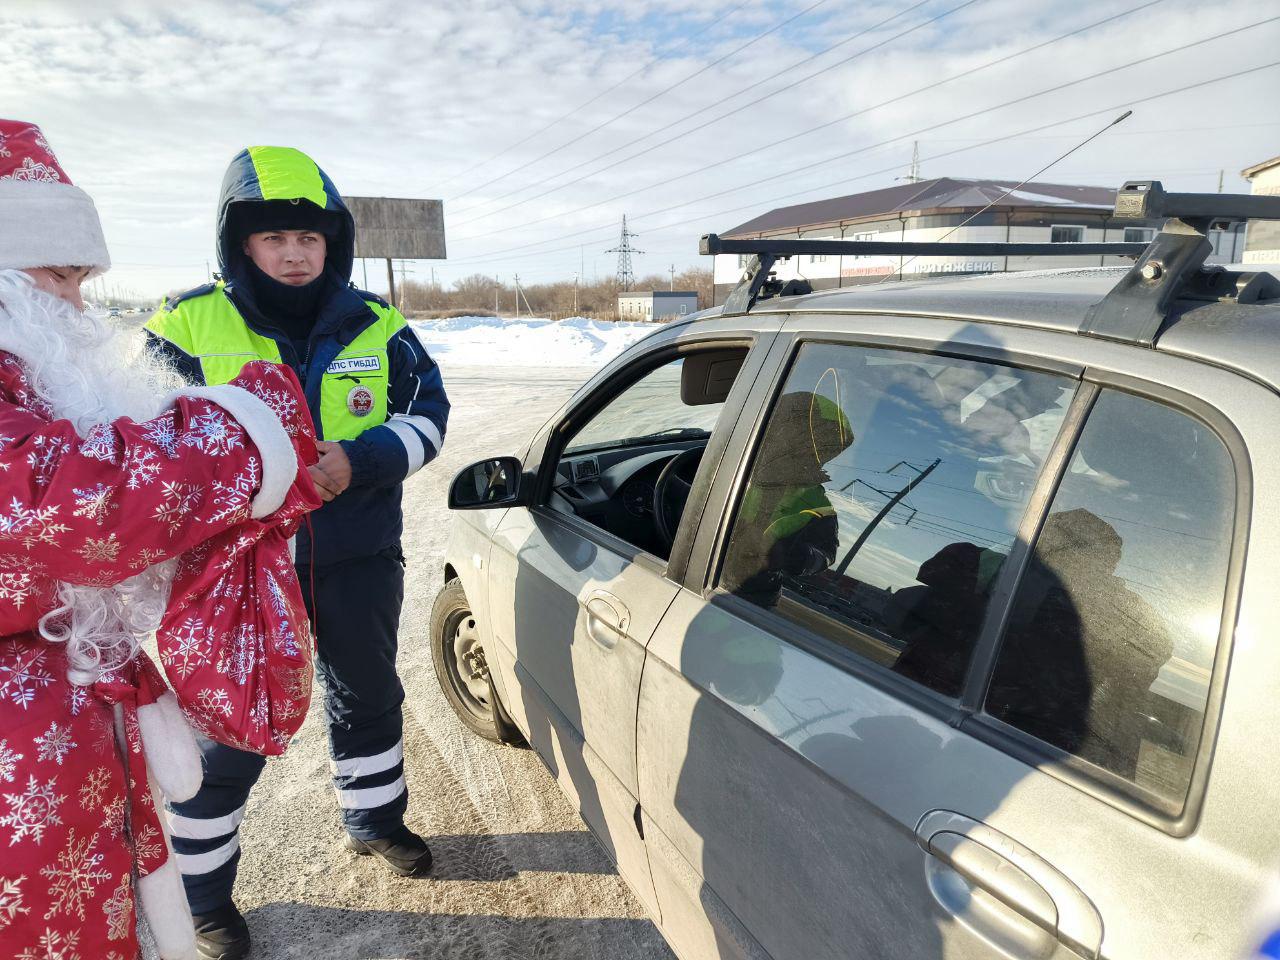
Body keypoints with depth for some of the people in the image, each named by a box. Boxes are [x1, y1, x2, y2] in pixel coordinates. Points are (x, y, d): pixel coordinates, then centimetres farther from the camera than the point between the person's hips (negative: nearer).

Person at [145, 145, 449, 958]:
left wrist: (359, 459, -18)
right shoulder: (189, 325, -4)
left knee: (369, 697, 20)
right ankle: (203, 892, 32)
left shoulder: (376, 327, 1)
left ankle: (376, 819, 46)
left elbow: (428, 412, 1)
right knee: (229, 732, 8)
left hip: (359, 555, 3)